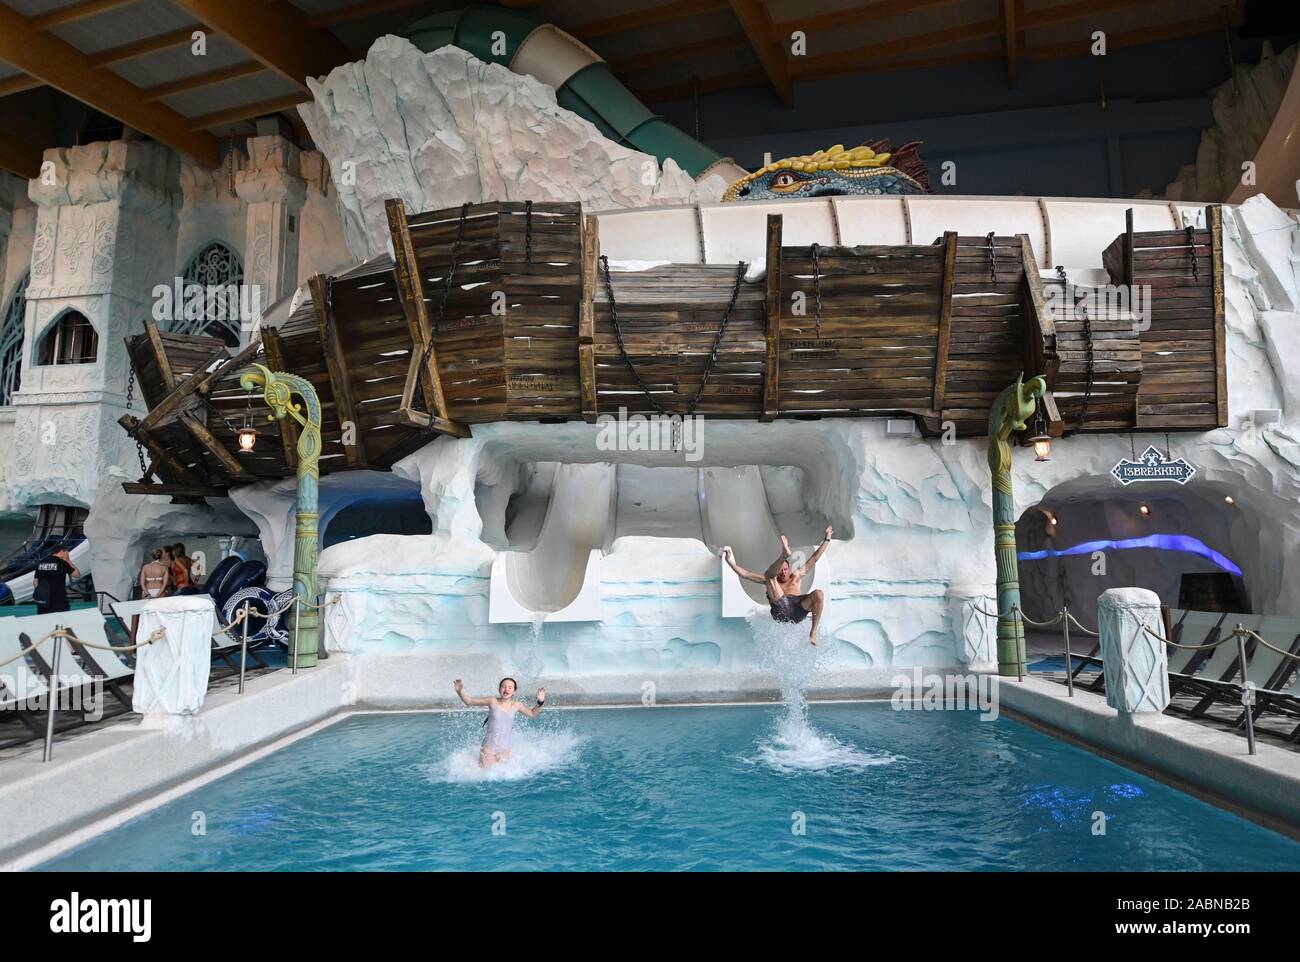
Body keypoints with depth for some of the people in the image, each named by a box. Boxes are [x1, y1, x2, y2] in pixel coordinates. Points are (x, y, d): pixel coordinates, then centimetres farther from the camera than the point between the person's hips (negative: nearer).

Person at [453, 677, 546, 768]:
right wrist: (460, 692, -16)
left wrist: (540, 703, -3)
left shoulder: (516, 705, -1)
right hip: (489, 747, -2)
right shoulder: (492, 701, -7)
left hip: (505, 748, 2)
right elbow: (469, 701, -1)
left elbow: (532, 714, 13)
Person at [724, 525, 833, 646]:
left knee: (818, 594, -23)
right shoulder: (771, 580, 28)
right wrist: (730, 561, 8)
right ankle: (784, 555, -37)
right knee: (768, 576, -8)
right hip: (780, 609, -2)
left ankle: (813, 632, -17)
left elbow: (814, 559, 30)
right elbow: (744, 574, 19)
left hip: (797, 611, 2)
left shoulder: (796, 577, 33)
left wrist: (827, 539, 27)